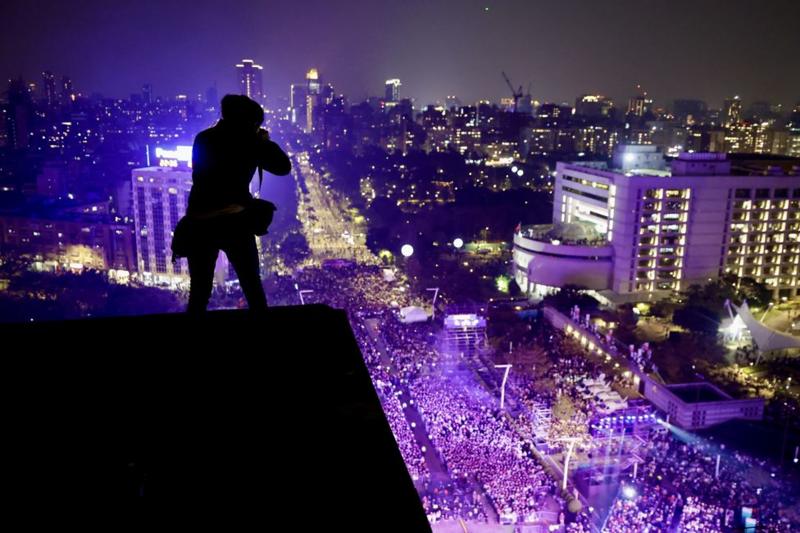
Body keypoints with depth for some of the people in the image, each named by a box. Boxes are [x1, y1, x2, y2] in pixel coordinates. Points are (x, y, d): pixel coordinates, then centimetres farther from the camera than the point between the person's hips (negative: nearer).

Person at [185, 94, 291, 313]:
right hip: (233, 222, -3)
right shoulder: (250, 141, -1)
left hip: (198, 224, 4)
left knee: (199, 294, 12)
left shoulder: (203, 139, 11)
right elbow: (283, 166, 5)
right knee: (253, 290, 9)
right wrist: (265, 141, 17)